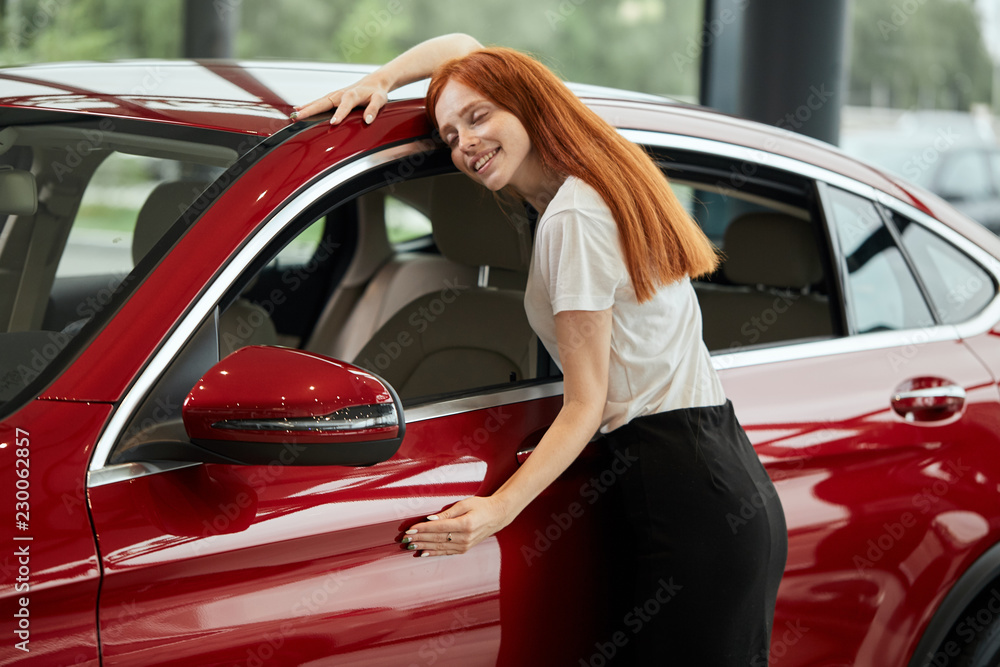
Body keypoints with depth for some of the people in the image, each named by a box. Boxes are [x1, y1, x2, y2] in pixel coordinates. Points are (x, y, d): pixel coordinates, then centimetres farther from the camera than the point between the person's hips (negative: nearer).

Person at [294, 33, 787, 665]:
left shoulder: (571, 219, -12)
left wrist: (499, 509, -19)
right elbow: (459, 46, 28)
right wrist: (380, 79, 13)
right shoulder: (597, 179, 14)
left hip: (687, 498, -10)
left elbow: (585, 406, -12)